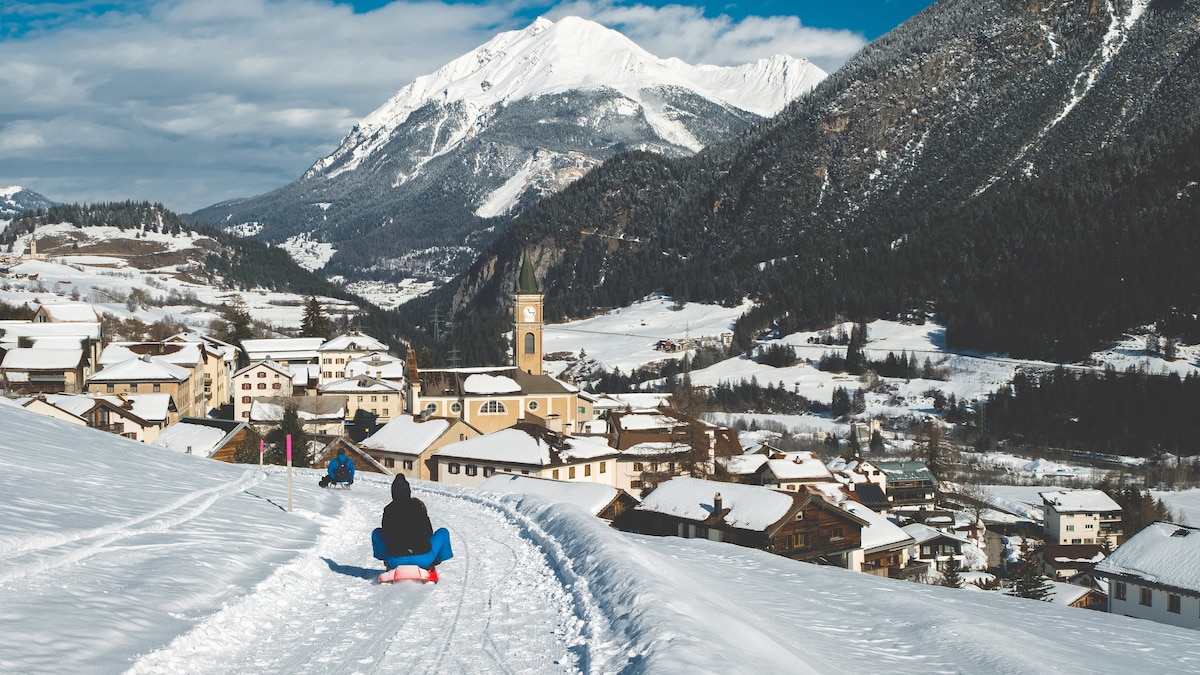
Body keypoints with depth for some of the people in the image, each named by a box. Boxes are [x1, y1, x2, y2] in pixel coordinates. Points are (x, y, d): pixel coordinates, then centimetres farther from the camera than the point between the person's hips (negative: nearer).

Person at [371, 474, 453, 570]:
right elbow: (429, 533, 9)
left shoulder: (388, 510, 3)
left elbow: (386, 534, 15)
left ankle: (388, 565, 27)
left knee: (377, 533, 27)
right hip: (423, 560, -1)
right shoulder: (418, 505, 0)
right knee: (443, 532, 22)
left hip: (395, 562, 2)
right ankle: (432, 564, 25)